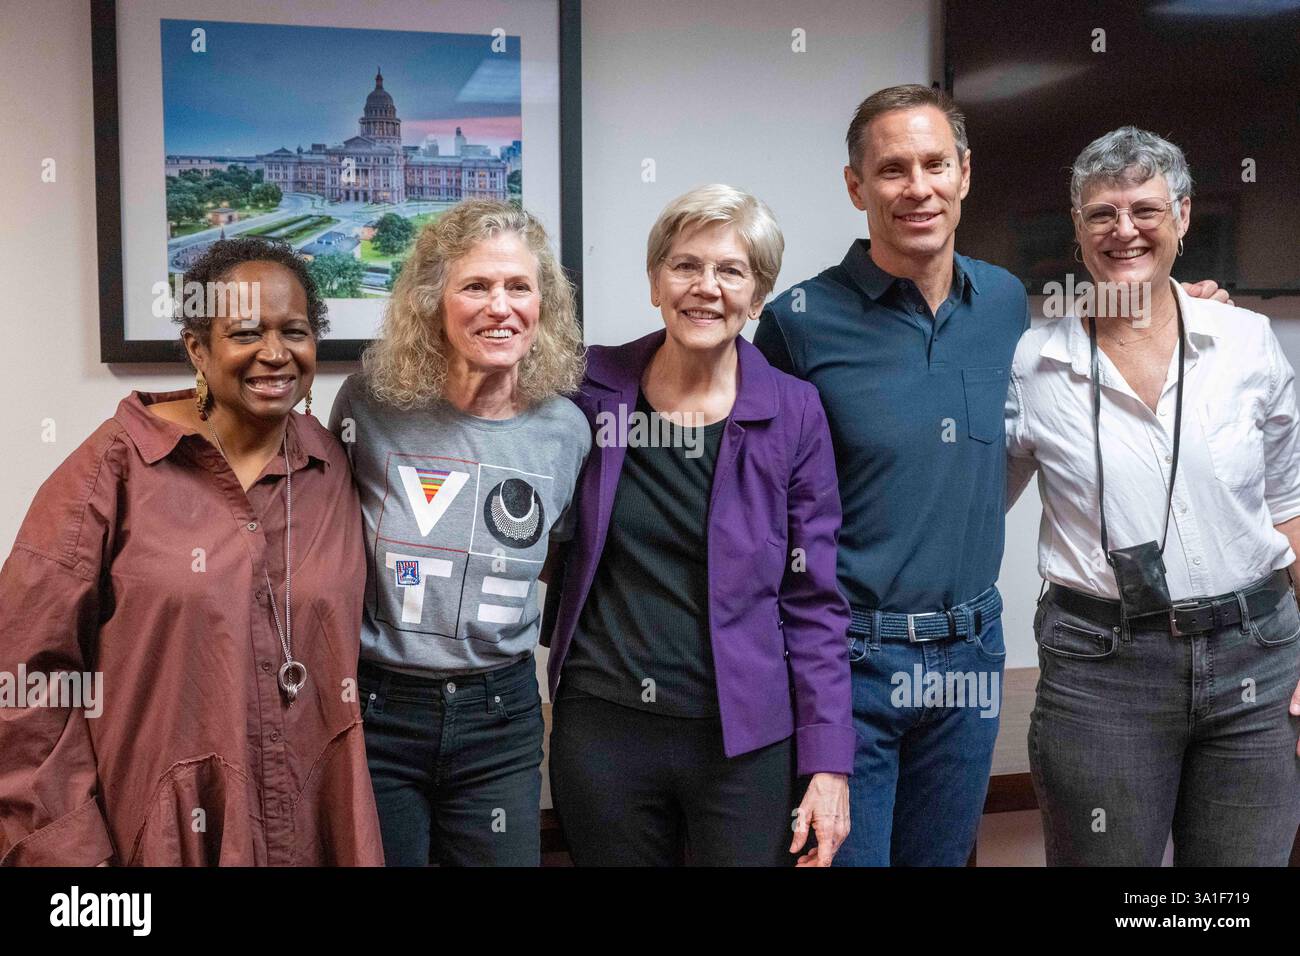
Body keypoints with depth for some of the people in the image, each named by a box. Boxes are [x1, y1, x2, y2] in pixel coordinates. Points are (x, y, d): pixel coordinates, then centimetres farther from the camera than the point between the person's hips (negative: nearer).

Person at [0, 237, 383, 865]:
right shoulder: (120, 462, -10)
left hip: (313, 828, 4)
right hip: (159, 834, -3)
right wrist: (69, 847, -11)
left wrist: (355, 838, 9)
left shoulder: (331, 469, 2)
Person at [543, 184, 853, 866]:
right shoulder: (592, 387, -1)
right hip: (600, 731, 1)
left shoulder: (793, 414, -4)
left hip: (746, 739, -1)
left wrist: (828, 765, -7)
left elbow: (812, 603, -3)